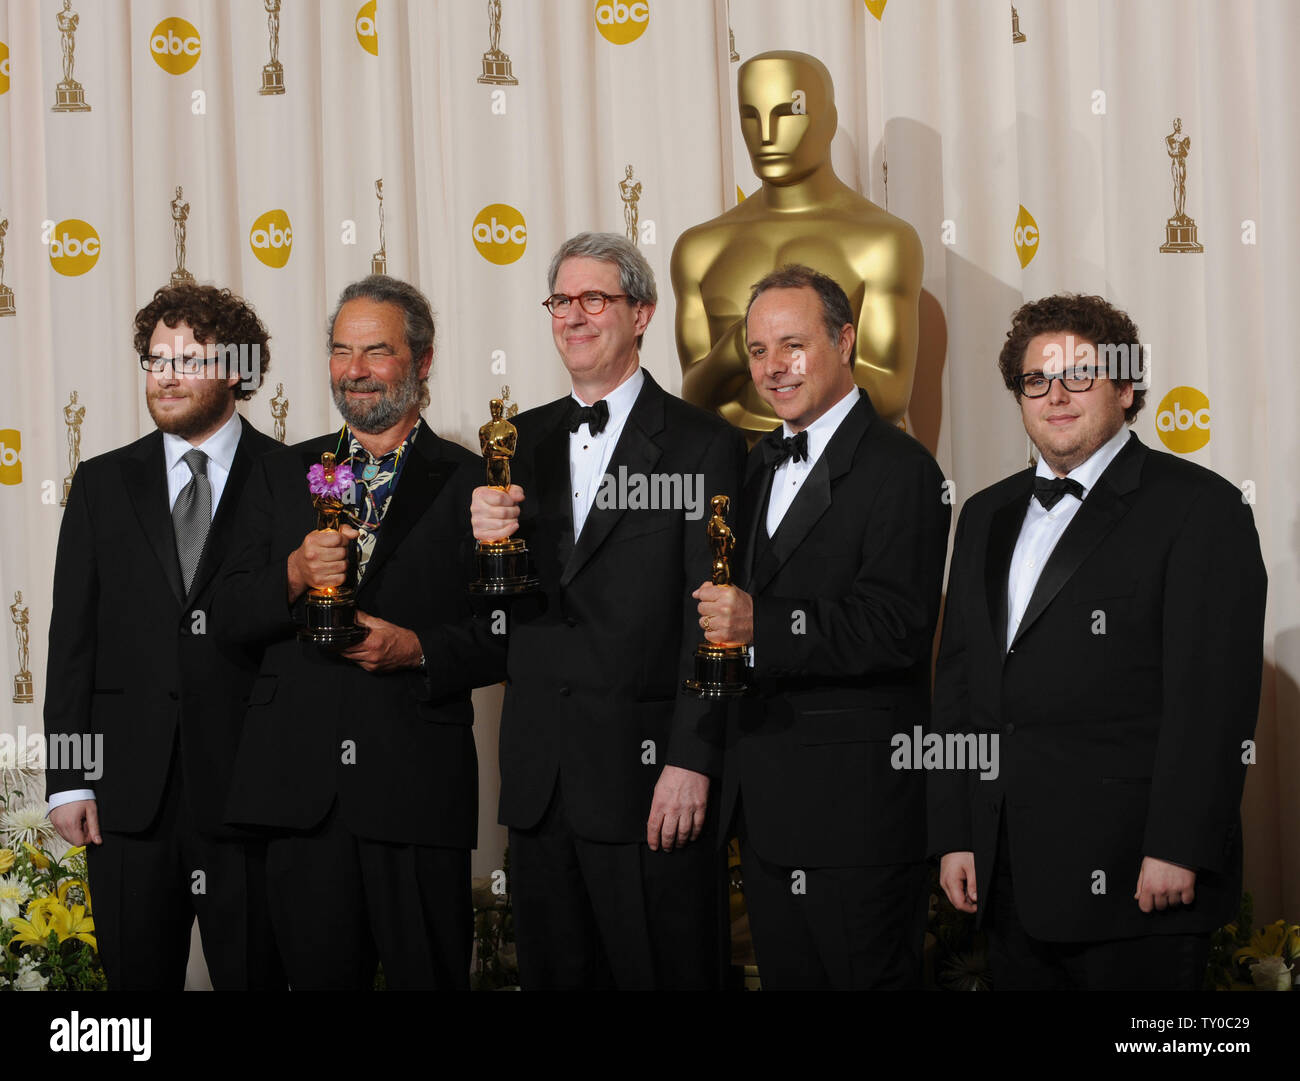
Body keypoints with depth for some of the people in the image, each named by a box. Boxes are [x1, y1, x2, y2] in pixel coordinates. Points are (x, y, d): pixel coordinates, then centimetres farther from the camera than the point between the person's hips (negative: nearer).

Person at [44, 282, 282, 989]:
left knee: (255, 975, 5)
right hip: (128, 793, 3)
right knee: (135, 977, 8)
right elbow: (72, 637, 7)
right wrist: (67, 781, 1)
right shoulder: (103, 484, 11)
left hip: (248, 789, -2)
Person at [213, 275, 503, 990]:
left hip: (416, 784, -3)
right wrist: (293, 576, -10)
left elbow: (504, 635, 0)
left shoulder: (469, 483, 3)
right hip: (300, 785, 3)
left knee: (427, 977, 3)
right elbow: (230, 616, 9)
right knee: (318, 977, 8)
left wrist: (418, 649, -16)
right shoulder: (283, 476, 14)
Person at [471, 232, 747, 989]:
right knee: (554, 973, 13)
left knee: (664, 974, 2)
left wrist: (692, 760, -15)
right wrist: (486, 538, -8)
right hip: (540, 782, 5)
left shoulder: (705, 446, -4)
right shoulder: (527, 440, 13)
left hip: (649, 781, -5)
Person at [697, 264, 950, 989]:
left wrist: (763, 625, -28)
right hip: (766, 797, 8)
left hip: (857, 801, -8)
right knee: (786, 976, 16)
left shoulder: (900, 468, -11)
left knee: (870, 976, -1)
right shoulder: (765, 462, 16)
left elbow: (896, 630, -21)